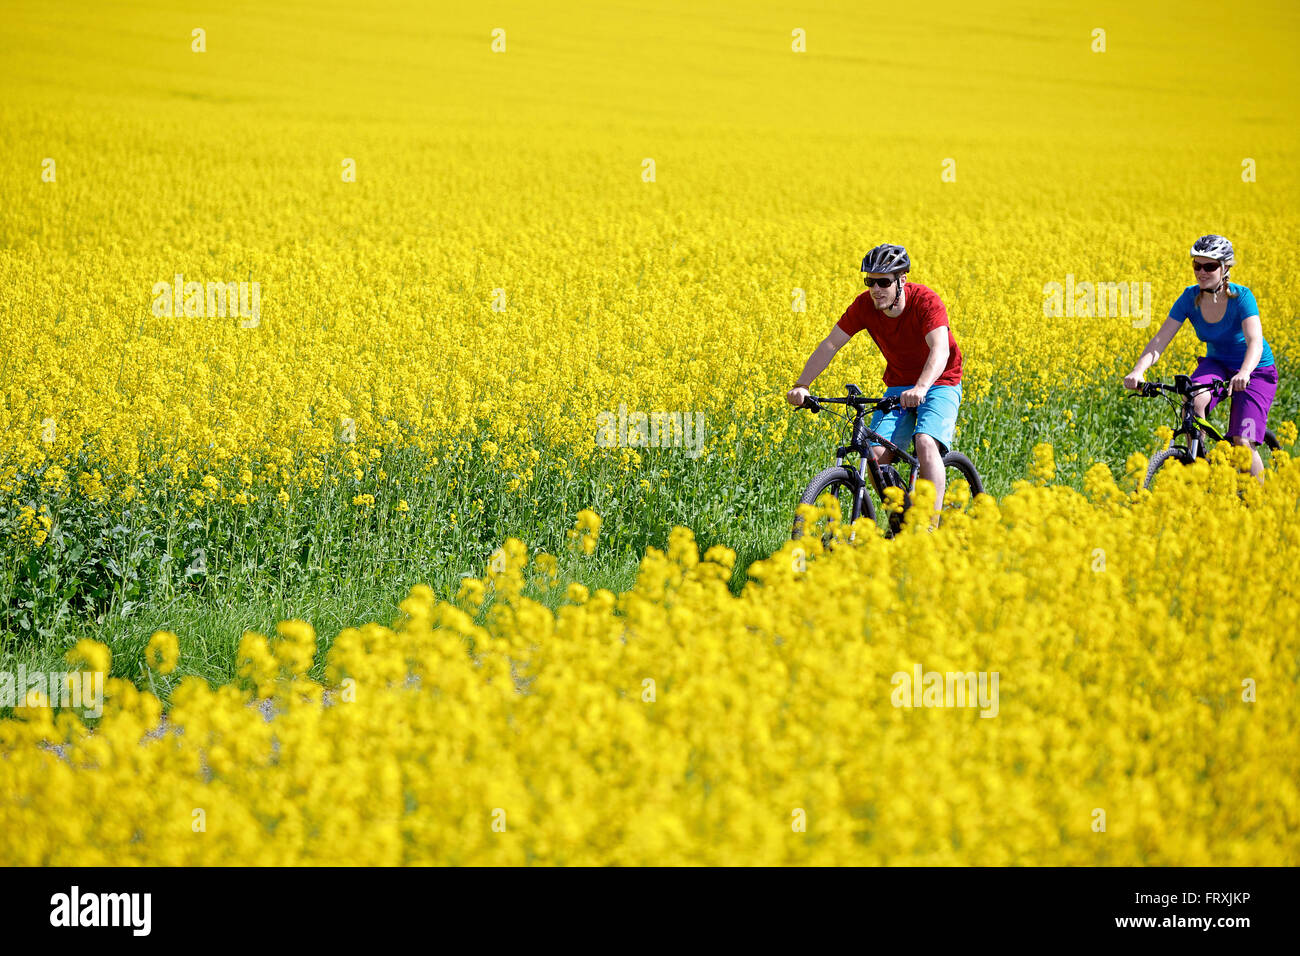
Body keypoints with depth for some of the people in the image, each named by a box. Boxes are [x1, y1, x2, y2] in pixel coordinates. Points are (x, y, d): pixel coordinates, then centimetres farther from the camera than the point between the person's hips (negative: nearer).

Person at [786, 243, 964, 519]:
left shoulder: (926, 301, -26)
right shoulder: (864, 305, -13)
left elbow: (940, 349, -38)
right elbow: (830, 344, -11)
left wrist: (921, 387, -56)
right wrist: (801, 385, -24)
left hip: (938, 383, -4)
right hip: (899, 387, 4)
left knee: (926, 443, -30)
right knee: (876, 455, -15)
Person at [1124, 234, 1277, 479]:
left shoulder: (1241, 297, -25)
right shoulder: (1190, 298, -14)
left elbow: (1255, 342, -39)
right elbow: (1160, 340, -19)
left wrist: (1244, 373, -60)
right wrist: (1138, 371, -38)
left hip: (1256, 371, -3)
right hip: (1217, 365, 3)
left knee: (1242, 444, -18)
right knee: (1192, 400, -31)